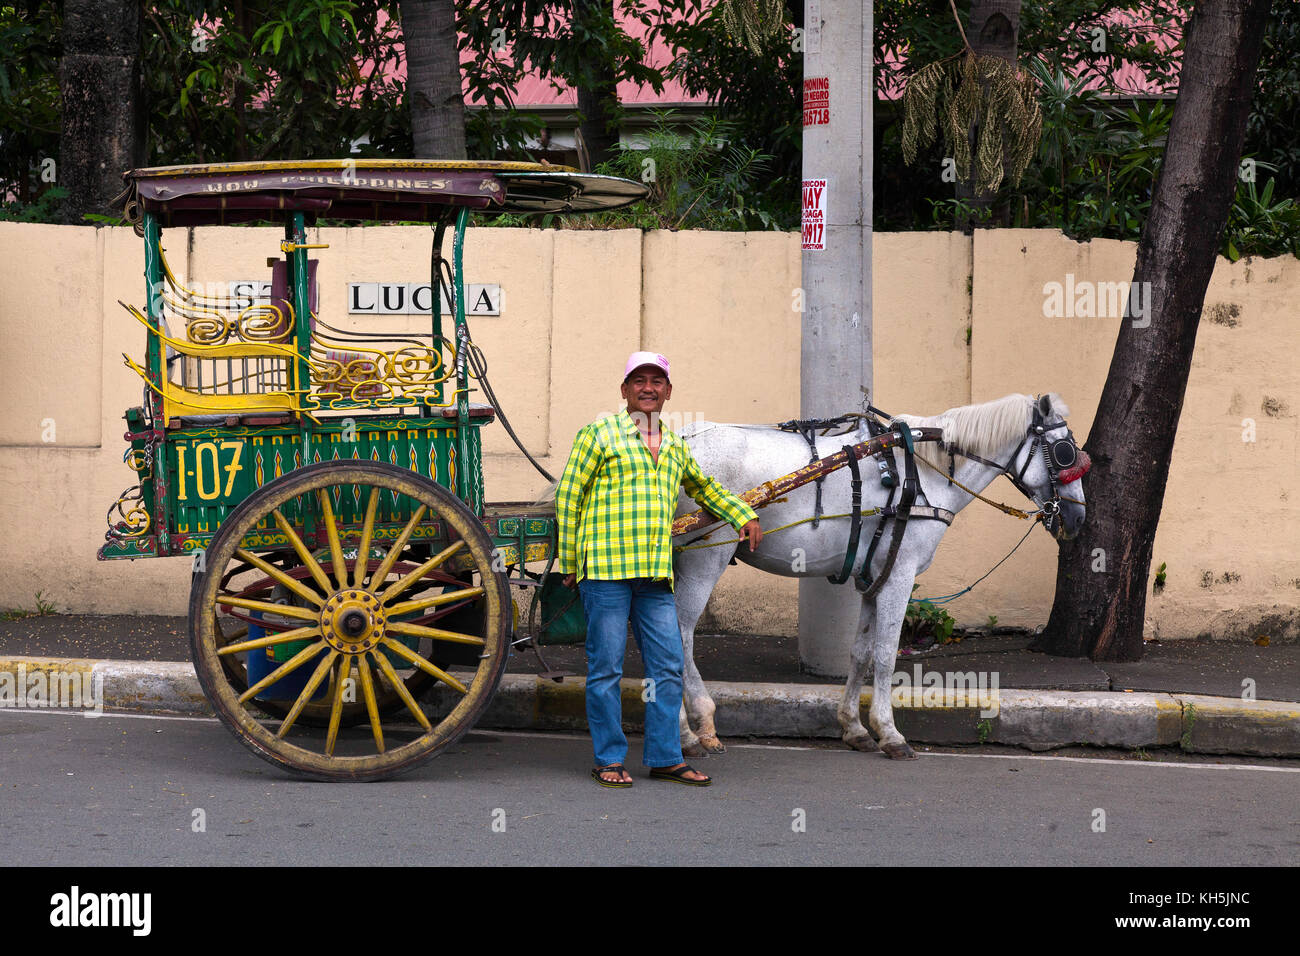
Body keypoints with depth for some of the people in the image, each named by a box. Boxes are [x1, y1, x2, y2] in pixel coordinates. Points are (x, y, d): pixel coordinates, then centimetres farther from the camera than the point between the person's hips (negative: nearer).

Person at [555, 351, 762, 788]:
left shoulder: (674, 447, 19)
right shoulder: (599, 435, 1)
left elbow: (703, 487, 39)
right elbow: (568, 496, 0)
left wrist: (743, 517, 28)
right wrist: (570, 563, -3)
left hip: (657, 573, 6)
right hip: (605, 570, -6)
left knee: (668, 666, 4)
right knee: (606, 667, -2)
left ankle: (665, 757, 12)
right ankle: (609, 759, 6)